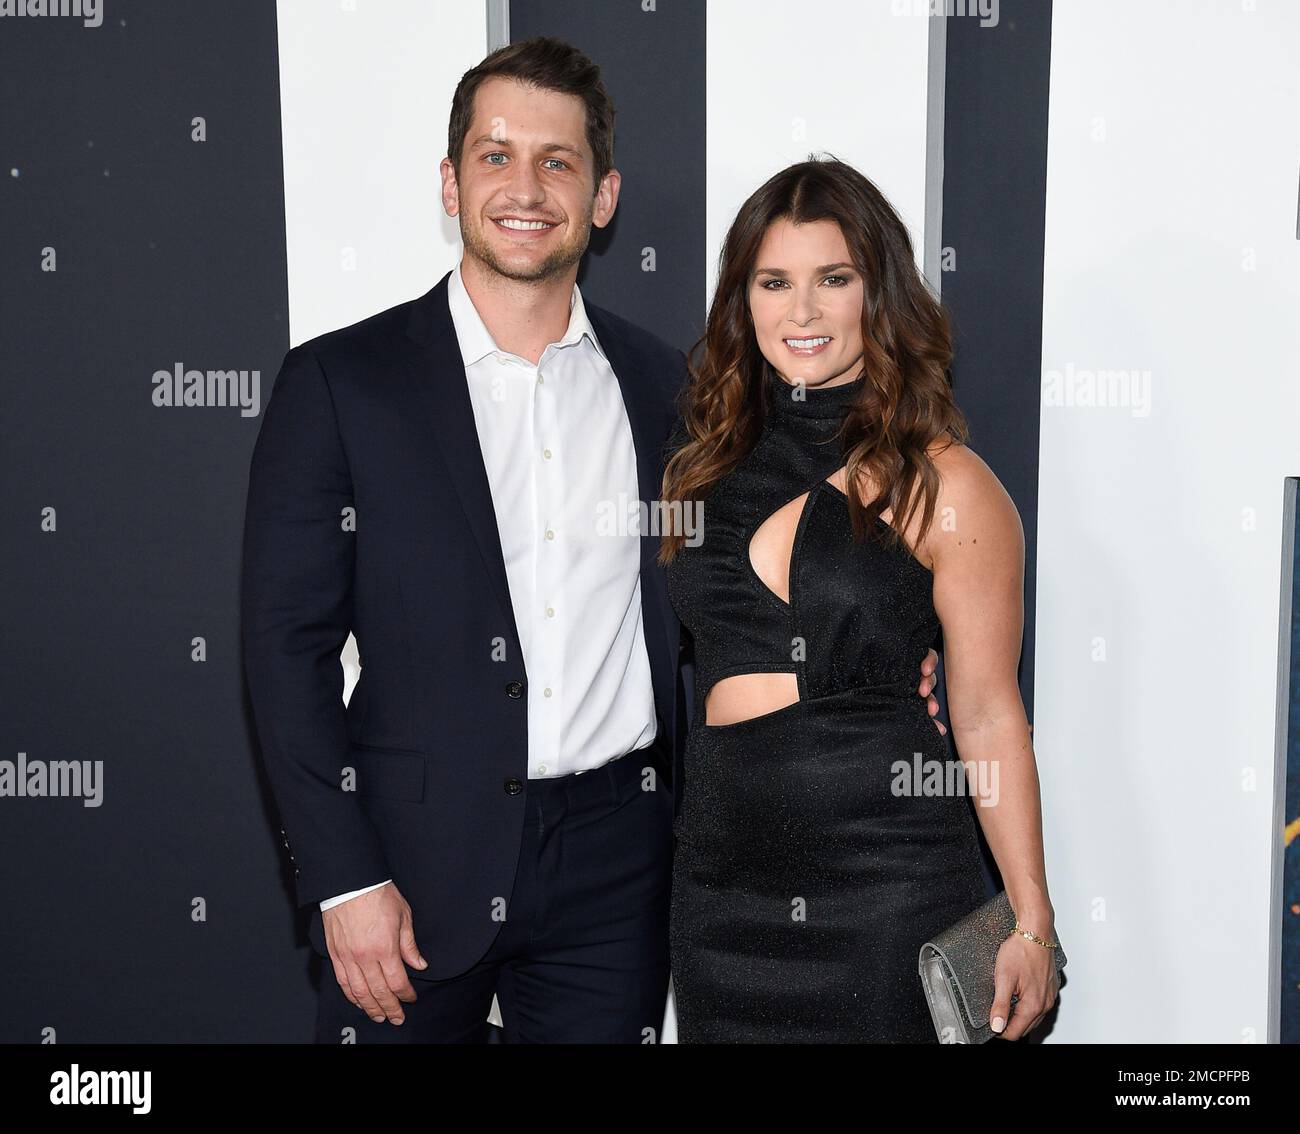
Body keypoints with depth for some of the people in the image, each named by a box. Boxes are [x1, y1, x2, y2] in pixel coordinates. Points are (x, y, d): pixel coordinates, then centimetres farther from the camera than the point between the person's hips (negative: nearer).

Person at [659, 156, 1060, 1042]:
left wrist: (1032, 921, -6)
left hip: (887, 882, -4)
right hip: (721, 882, 4)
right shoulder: (709, 461, 7)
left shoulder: (945, 485, -7)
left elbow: (989, 715, -5)